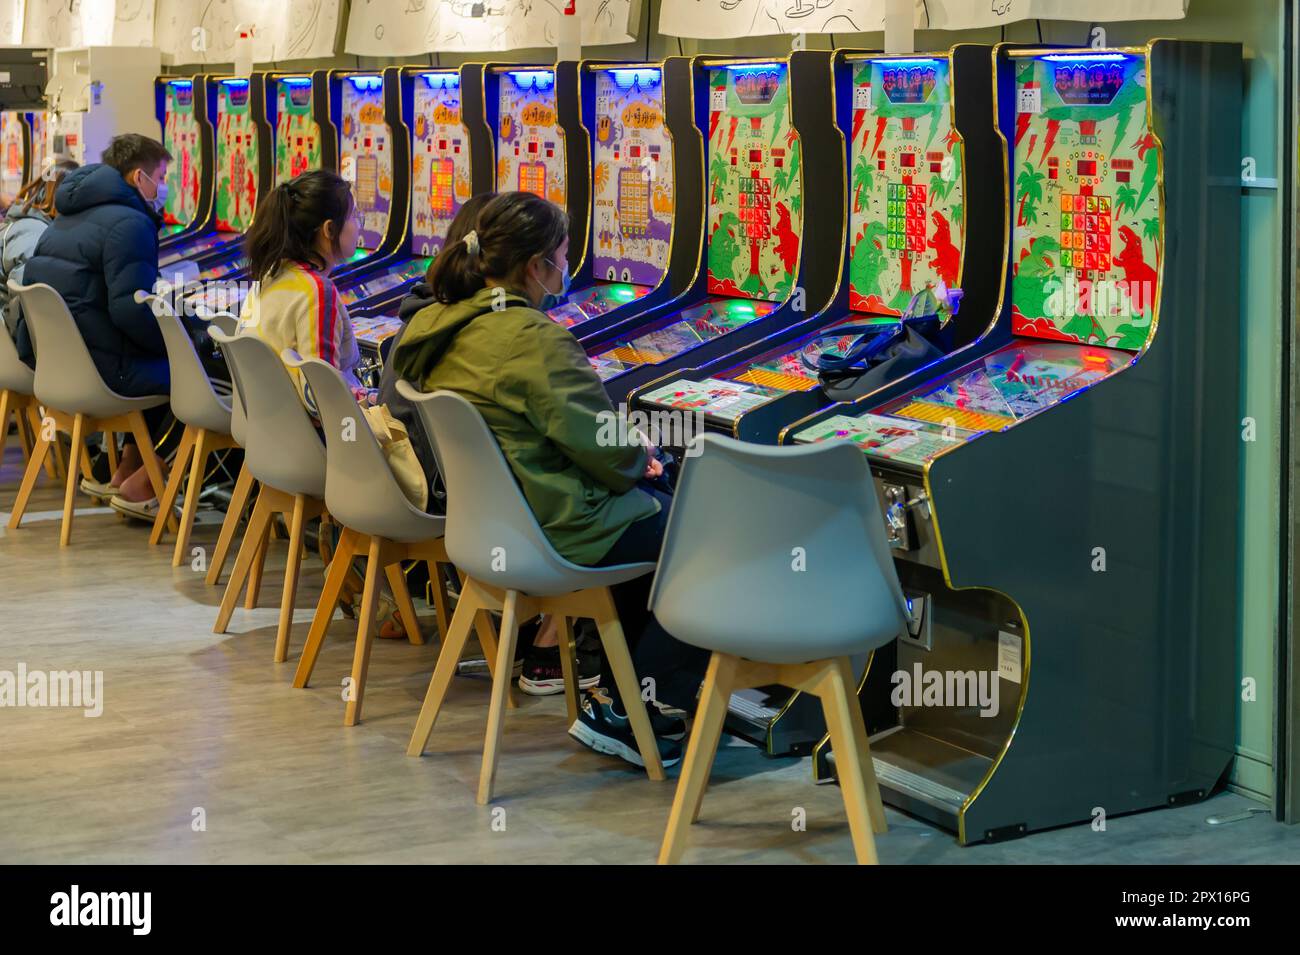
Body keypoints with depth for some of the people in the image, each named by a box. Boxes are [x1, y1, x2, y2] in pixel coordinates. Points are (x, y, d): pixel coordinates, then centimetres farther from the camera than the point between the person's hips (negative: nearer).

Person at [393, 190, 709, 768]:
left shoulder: (434, 326, 3)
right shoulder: (534, 340, -24)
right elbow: (611, 451, -19)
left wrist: (626, 459, 10)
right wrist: (640, 455, 5)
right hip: (551, 533, -10)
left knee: (655, 507, 27)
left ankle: (619, 687, 28)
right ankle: (625, 714, 5)